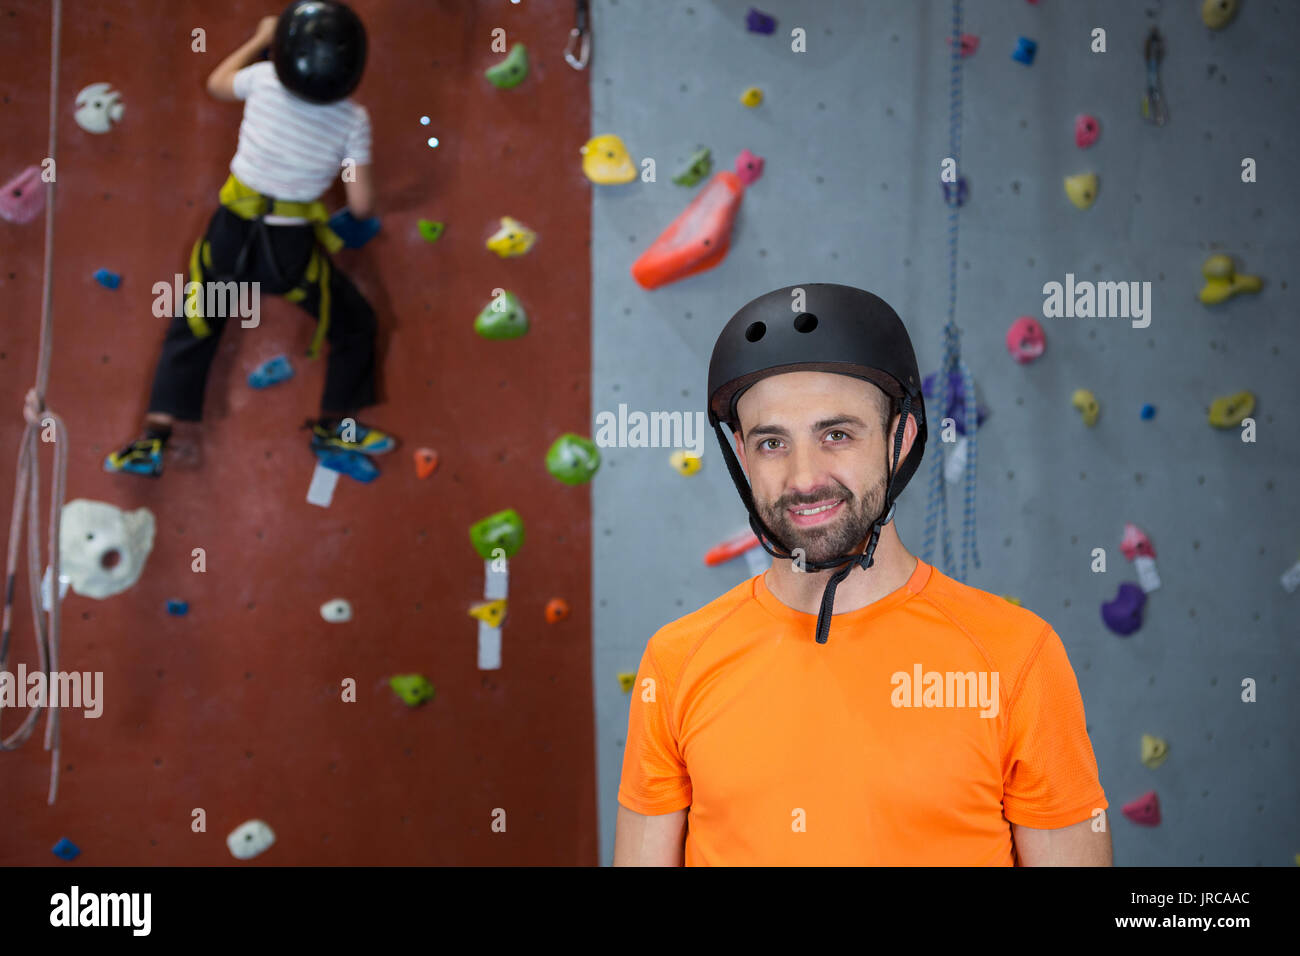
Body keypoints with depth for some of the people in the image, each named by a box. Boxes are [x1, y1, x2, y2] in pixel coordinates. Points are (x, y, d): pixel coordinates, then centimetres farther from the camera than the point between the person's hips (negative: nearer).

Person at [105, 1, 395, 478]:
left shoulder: (265, 79, -11)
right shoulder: (353, 120, -15)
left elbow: (216, 84, 13)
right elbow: (360, 205, -12)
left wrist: (259, 39, 25)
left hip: (231, 234, 2)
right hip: (291, 248, -2)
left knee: (189, 330, 18)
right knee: (355, 327, 21)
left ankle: (151, 441, 13)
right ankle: (334, 428, 26)